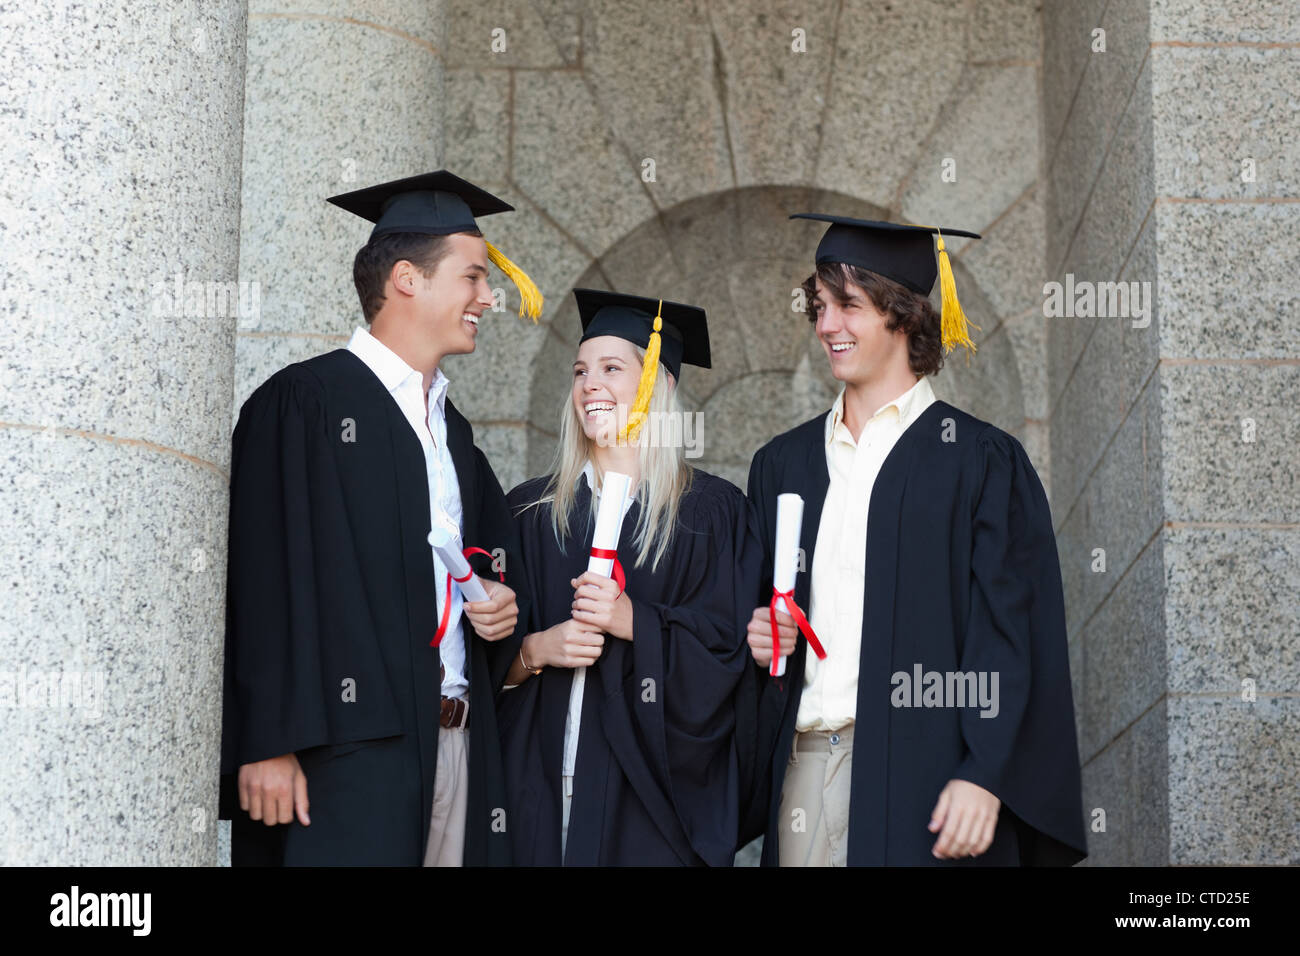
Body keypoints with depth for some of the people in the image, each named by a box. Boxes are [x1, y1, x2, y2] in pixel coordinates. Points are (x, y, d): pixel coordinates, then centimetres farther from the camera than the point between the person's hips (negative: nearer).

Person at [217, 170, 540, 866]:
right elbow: (266, 583, -13)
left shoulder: (452, 430, 19)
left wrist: (500, 606, 6)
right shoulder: (305, 402, -5)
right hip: (348, 750, -7)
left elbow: (495, 555, 29)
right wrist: (268, 746, -19)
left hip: (455, 748, 7)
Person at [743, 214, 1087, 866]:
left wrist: (983, 777, -15)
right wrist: (755, 637, -1)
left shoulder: (980, 461, -1)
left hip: (918, 771, -4)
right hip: (802, 767, 4)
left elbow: (1008, 635, -7)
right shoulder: (782, 464, 14)